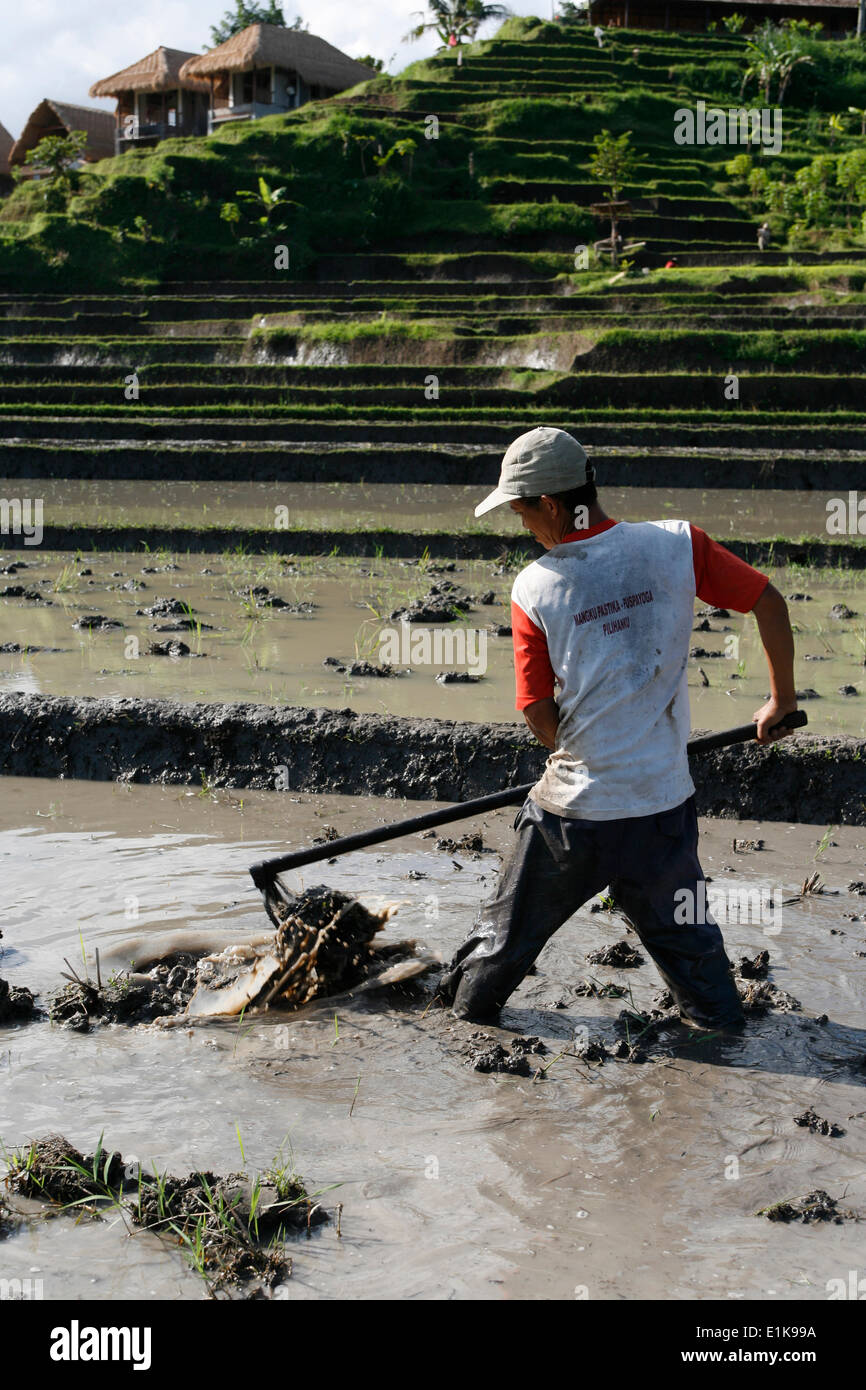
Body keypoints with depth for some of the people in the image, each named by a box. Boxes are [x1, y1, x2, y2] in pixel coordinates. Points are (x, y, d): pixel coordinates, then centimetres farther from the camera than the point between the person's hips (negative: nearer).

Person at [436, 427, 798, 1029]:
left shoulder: (534, 588, -10)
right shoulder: (679, 544, -8)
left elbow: (539, 714, -4)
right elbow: (770, 602, -1)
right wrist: (782, 700, 13)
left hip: (572, 810, -1)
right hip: (664, 804, 1)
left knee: (513, 924, 21)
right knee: (685, 936, 22)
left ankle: (468, 1004, 39)